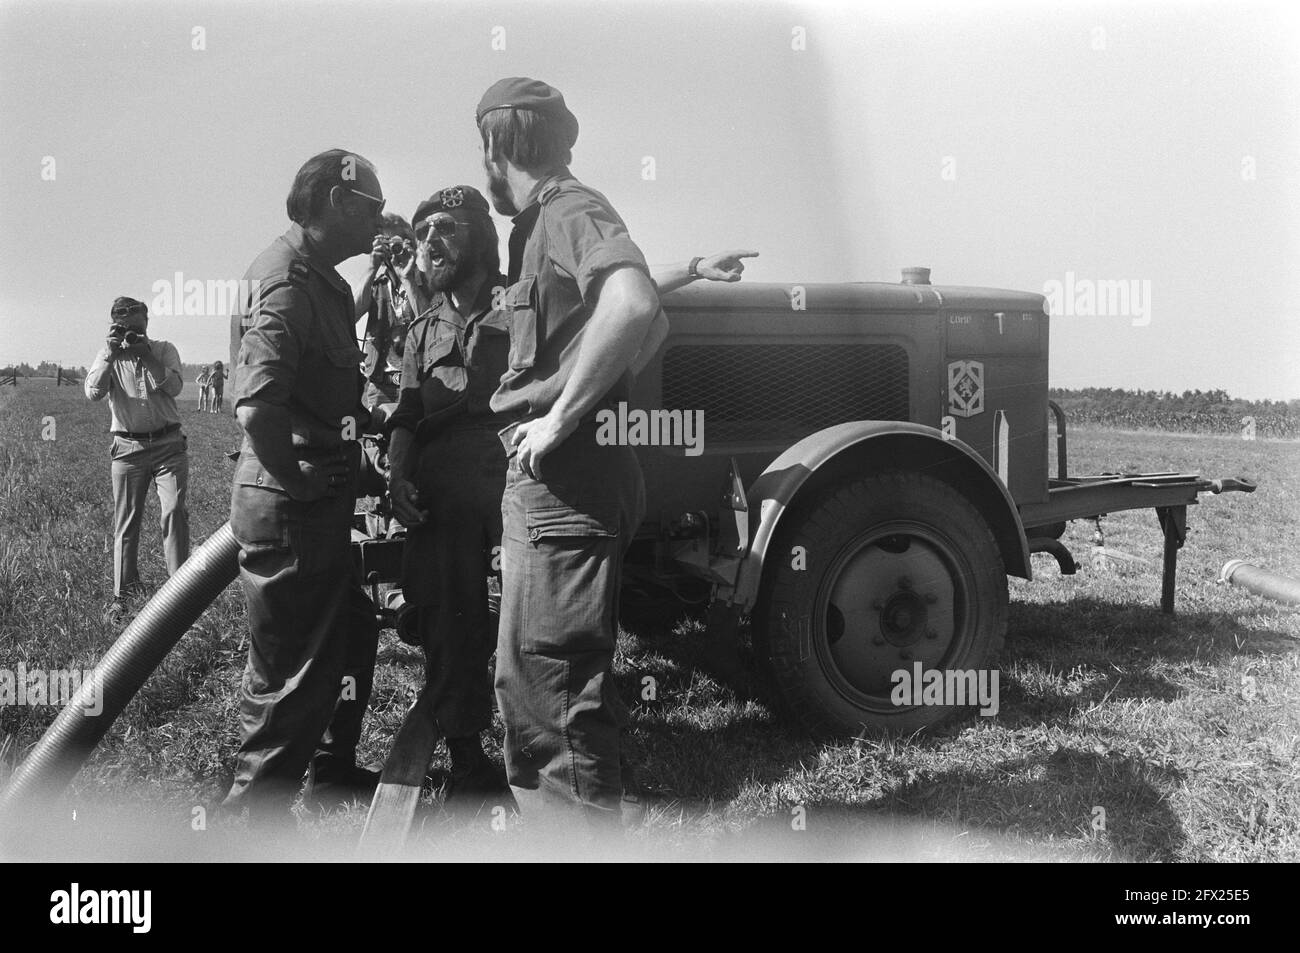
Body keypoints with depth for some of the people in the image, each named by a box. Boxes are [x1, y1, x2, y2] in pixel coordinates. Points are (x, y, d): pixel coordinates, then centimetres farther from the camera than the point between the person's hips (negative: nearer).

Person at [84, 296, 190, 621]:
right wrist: (111, 353, -16)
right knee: (125, 521, 4)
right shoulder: (107, 356, 7)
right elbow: (93, 392, -10)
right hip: (128, 447, 1)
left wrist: (147, 356, -18)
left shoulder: (164, 350, 5)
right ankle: (121, 595, 12)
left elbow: (174, 387, -10)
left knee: (175, 511, -12)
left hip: (168, 444, -1)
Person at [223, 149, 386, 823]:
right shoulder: (287, 280, -18)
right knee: (290, 673, 0)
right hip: (288, 510, -11)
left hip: (319, 500, 11)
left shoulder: (321, 279, 14)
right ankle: (256, 809, 15)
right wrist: (301, 486, -19)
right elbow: (258, 406, -29)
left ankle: (331, 770, 41)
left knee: (352, 634, 23)